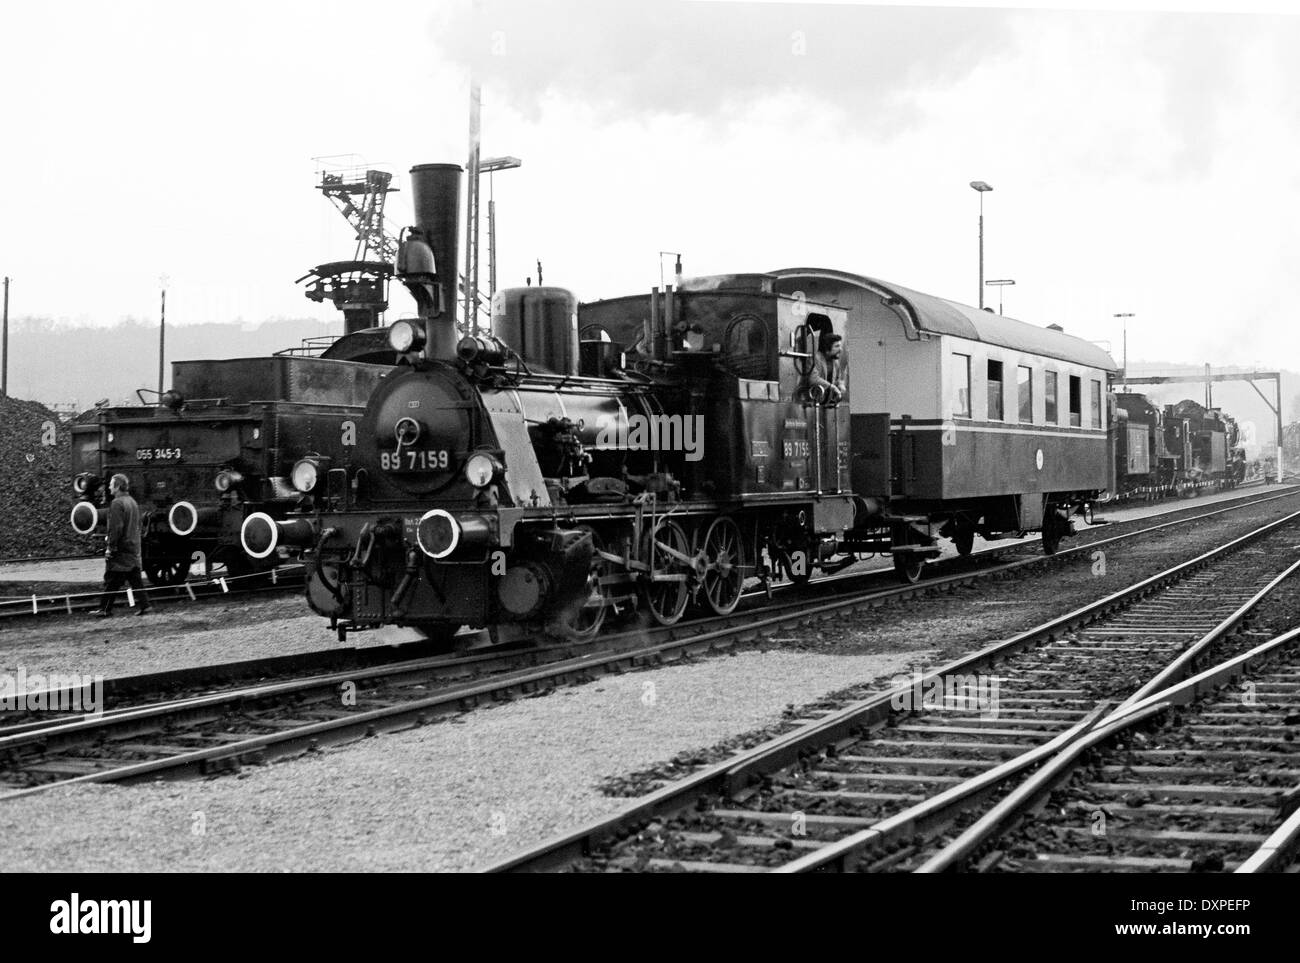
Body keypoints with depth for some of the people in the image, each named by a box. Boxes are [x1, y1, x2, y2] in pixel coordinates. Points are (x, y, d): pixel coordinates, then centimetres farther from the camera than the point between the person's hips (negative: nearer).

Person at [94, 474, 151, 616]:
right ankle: (143, 606, 5)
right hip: (134, 548, 8)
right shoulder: (132, 502, 14)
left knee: (112, 581, -1)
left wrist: (111, 547, -16)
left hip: (120, 550, -8)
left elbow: (116, 528, -20)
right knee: (135, 579, 9)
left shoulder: (117, 503, -14)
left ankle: (105, 609, 3)